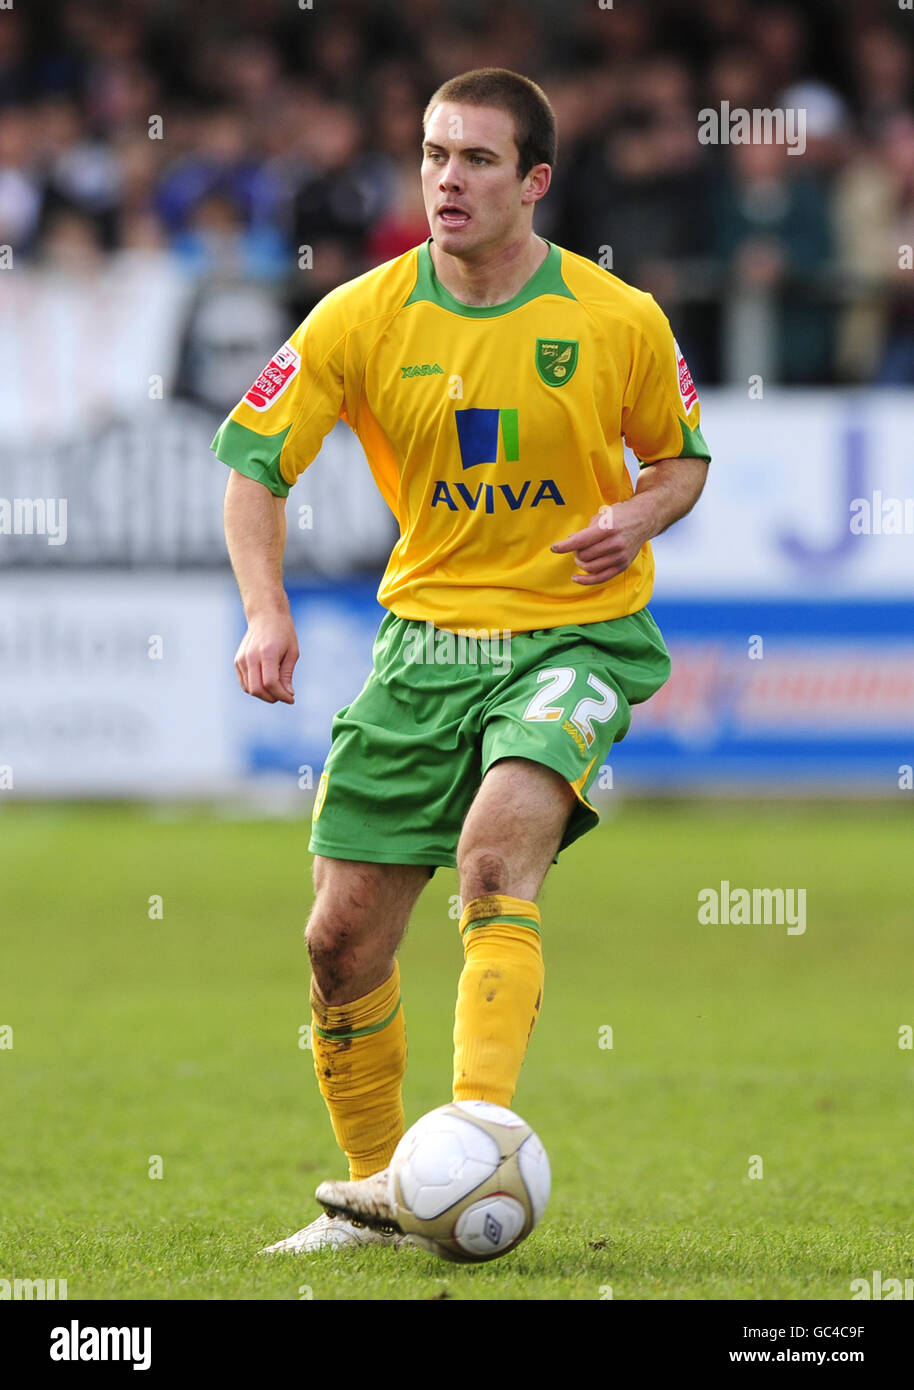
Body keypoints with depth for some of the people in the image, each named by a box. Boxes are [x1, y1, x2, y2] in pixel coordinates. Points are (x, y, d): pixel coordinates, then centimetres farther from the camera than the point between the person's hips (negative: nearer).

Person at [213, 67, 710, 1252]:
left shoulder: (620, 321, -6)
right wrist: (266, 612, -14)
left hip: (576, 633, -3)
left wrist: (640, 516, -12)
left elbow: (682, 455, 11)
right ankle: (376, 1189, 20)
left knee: (496, 851, -31)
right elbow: (254, 461, 0)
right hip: (426, 634, 3)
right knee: (343, 935, 1)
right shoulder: (361, 319, -4)